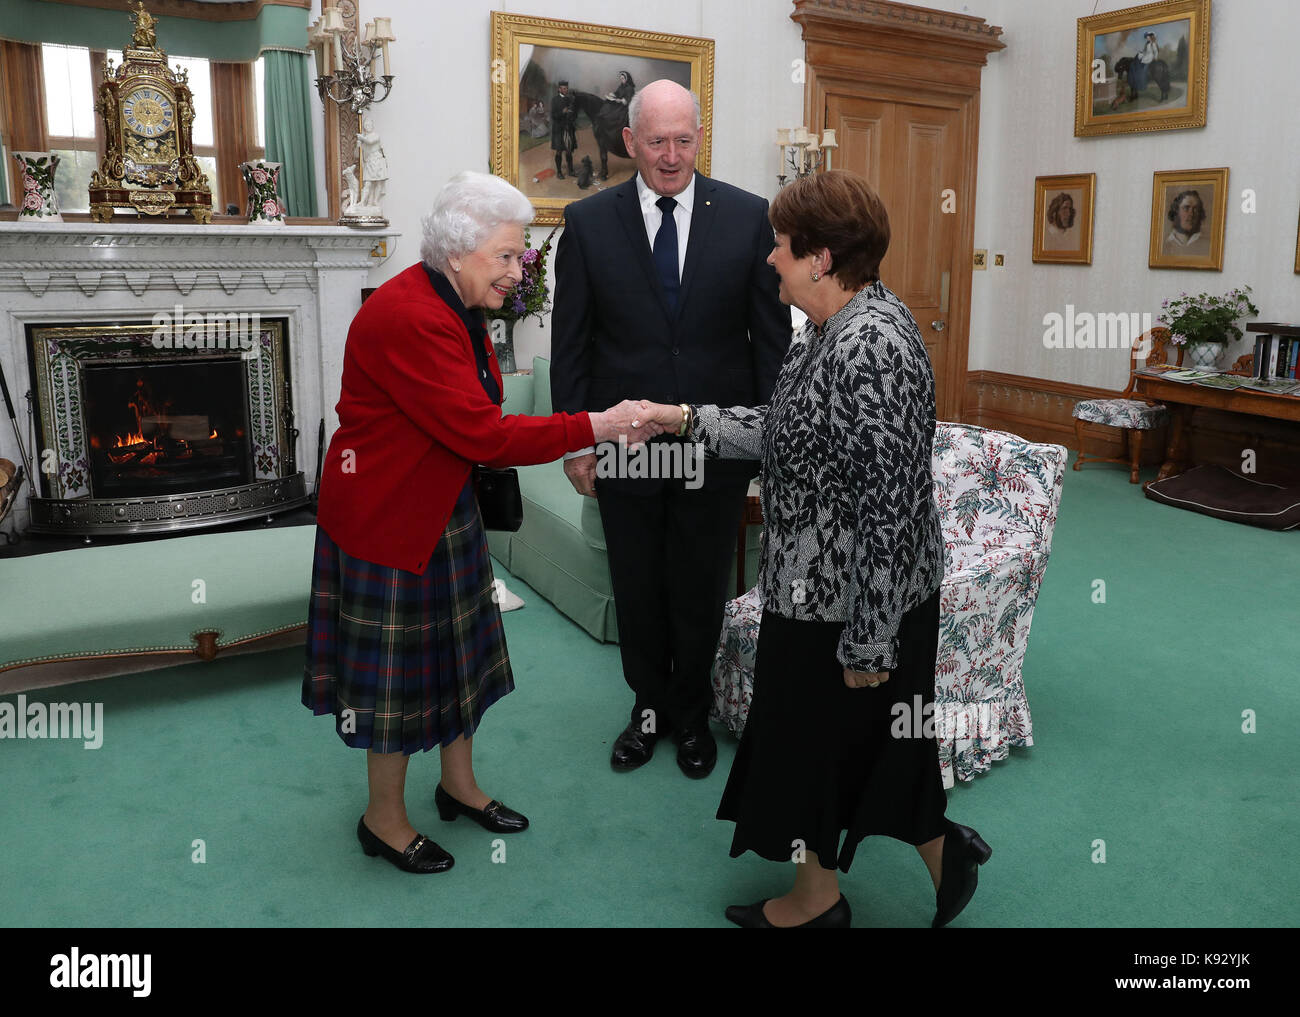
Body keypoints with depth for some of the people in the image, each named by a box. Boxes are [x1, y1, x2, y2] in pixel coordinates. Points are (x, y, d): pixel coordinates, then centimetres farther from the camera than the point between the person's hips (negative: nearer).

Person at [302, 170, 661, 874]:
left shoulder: (454, 307, 5)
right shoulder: (406, 318, -27)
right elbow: (482, 434, -31)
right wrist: (595, 427, -28)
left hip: (442, 504, 10)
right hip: (387, 513, -9)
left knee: (457, 649, 19)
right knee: (399, 664, 5)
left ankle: (459, 785, 38)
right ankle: (384, 821, 26)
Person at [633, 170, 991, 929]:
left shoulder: (871, 347, -26)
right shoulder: (838, 328, 6)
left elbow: (888, 504, -27)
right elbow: (786, 433, 13)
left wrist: (869, 640, -22)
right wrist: (685, 418, 12)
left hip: (857, 600, -9)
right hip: (818, 585, 9)